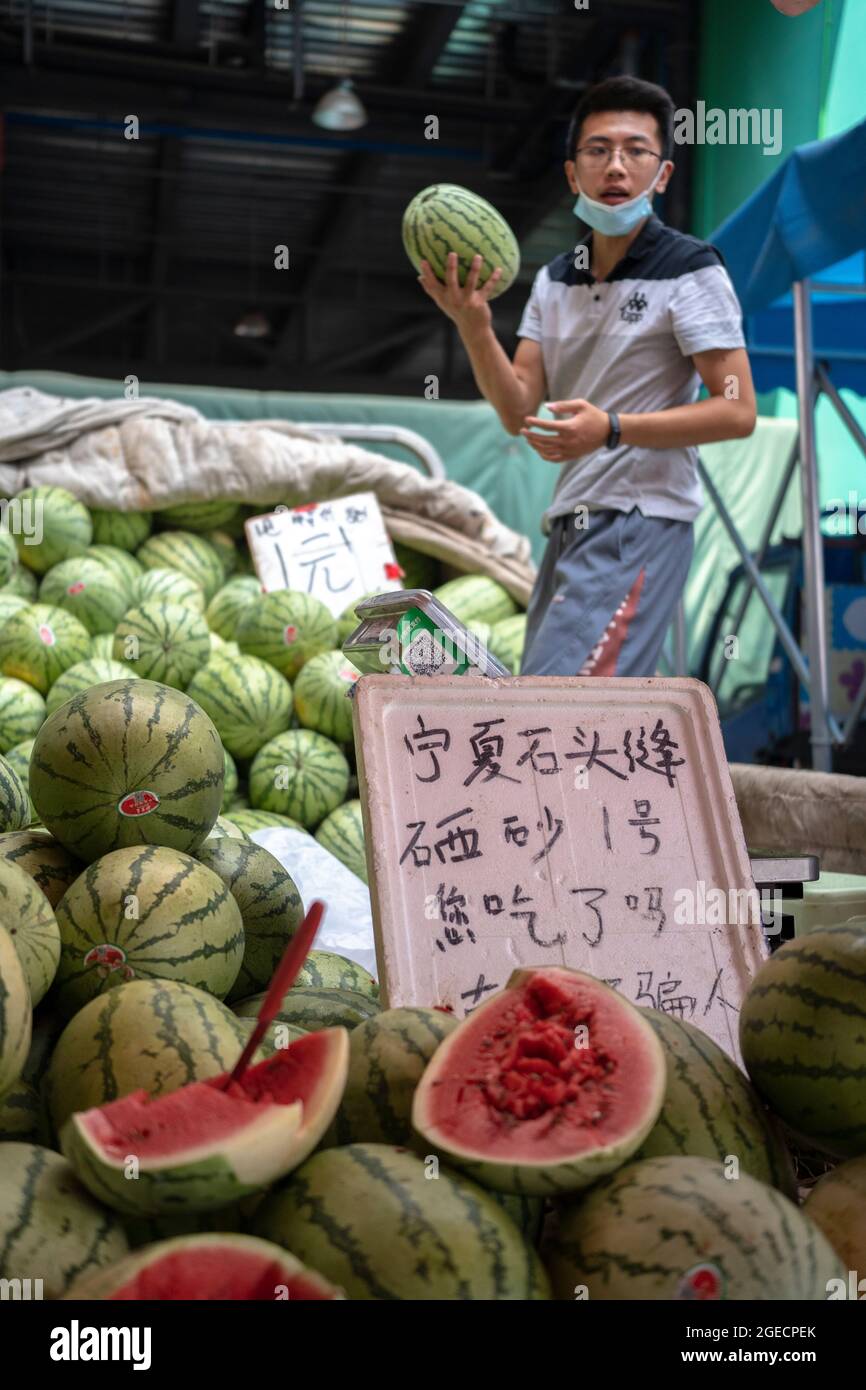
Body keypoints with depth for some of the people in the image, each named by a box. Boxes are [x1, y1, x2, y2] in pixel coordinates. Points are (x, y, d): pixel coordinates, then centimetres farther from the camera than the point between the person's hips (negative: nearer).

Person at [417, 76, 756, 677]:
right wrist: (473, 324, -13)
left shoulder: (690, 269, -7)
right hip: (569, 527, 7)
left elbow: (737, 411, -12)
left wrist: (612, 429, -23)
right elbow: (519, 413, 4)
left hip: (640, 525, -7)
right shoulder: (554, 279, 12)